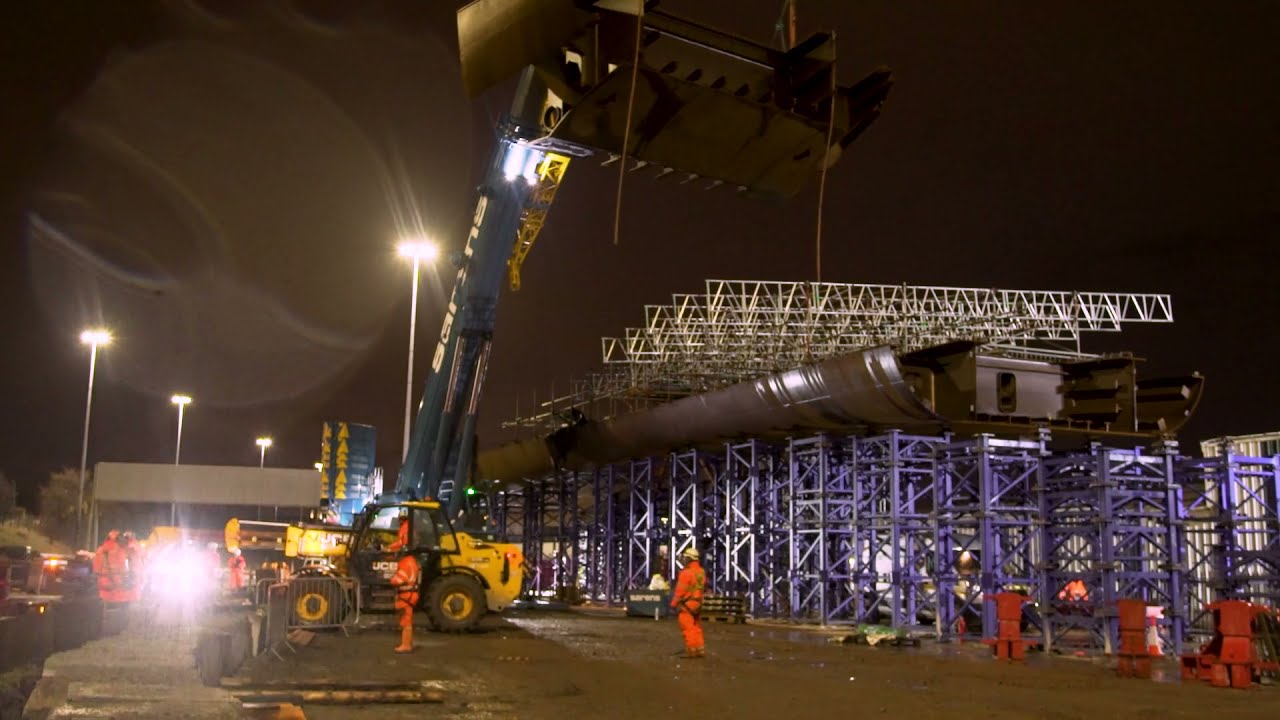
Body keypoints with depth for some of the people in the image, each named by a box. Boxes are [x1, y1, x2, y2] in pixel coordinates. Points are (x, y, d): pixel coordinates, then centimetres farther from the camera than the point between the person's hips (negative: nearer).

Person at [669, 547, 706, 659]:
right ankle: (700, 649, 16)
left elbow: (680, 590, -17)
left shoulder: (686, 572, -18)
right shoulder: (701, 572, 7)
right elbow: (702, 587, 9)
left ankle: (691, 650, -3)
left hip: (686, 604, -8)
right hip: (697, 603, 8)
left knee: (687, 627, -2)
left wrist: (674, 603, -10)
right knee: (697, 627, 15)